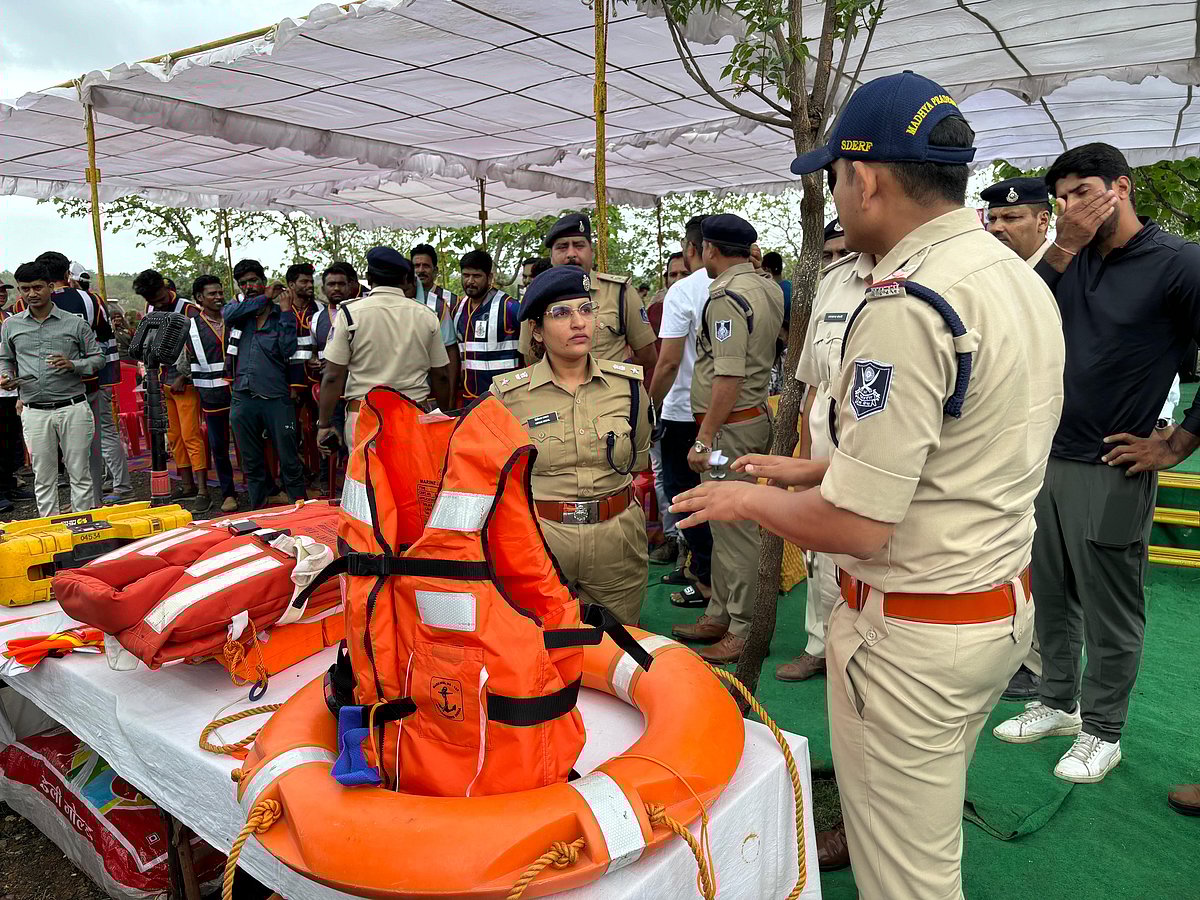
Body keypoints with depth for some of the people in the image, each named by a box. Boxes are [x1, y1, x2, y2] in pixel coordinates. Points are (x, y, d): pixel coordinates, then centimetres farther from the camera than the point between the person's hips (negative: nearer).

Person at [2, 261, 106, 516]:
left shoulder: (75, 323, 2)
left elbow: (99, 358, 6)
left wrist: (73, 365, -13)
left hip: (73, 408, -2)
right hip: (34, 412, 2)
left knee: (79, 473, 2)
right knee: (43, 477, 8)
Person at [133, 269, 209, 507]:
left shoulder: (188, 310, -10)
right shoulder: (150, 310, 11)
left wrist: (182, 378, -11)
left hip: (184, 382, -7)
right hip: (162, 381, 7)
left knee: (190, 436, -10)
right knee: (174, 436, 9)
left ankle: (203, 491, -9)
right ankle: (187, 485, 19)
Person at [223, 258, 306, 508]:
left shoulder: (280, 314, 4)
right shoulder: (236, 309, 11)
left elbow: (288, 351, -9)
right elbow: (228, 313, -14)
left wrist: (286, 312, -11)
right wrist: (265, 297, -8)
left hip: (276, 397, -3)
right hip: (243, 398, 3)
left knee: (289, 458, 0)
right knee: (252, 462, 14)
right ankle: (258, 509, 26)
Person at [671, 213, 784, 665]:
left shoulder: (727, 297, -17)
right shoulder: (768, 288, 13)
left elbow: (729, 377, -23)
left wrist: (704, 438, -21)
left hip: (729, 425, -10)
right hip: (757, 414, 10)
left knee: (736, 528, -3)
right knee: (725, 524, 17)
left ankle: (745, 631, 8)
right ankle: (719, 615, 29)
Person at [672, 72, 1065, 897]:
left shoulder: (906, 305, -24)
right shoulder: (1023, 278, 6)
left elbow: (856, 523, -25)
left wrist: (753, 499, -7)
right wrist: (812, 468, 19)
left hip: (913, 636, -9)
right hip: (1010, 607, 9)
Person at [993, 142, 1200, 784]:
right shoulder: (1072, 261, 9)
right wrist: (1063, 249, -9)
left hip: (1112, 471, -6)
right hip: (1048, 459, 6)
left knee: (1110, 611, 7)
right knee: (1051, 598, 17)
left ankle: (1102, 730, 24)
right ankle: (1057, 703, 34)